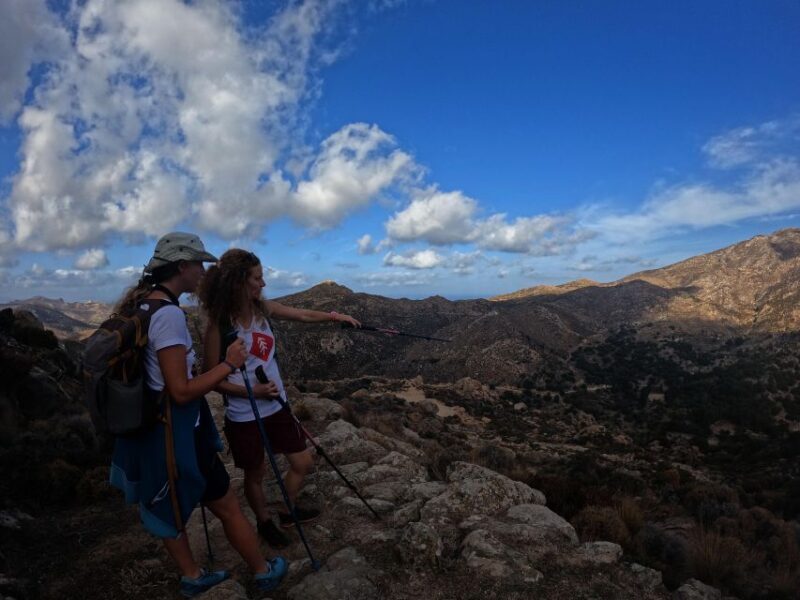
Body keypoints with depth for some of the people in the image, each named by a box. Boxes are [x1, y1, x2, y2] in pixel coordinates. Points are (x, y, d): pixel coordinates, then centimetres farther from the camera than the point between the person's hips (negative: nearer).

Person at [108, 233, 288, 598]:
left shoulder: (140, 303, 4)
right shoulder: (168, 313, -25)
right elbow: (181, 392, -27)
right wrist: (229, 364, -19)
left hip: (146, 424, 9)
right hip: (174, 428, -9)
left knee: (171, 507, 24)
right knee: (227, 508, 10)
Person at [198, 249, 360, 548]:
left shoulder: (263, 308, -4)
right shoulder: (219, 324, -19)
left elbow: (304, 315, 9)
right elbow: (211, 378, -15)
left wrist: (336, 316, 6)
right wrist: (253, 391, -22)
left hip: (276, 406, 6)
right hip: (244, 416, -5)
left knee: (303, 463, 15)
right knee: (255, 474, 16)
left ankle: (288, 512, 42)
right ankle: (264, 522, 44)